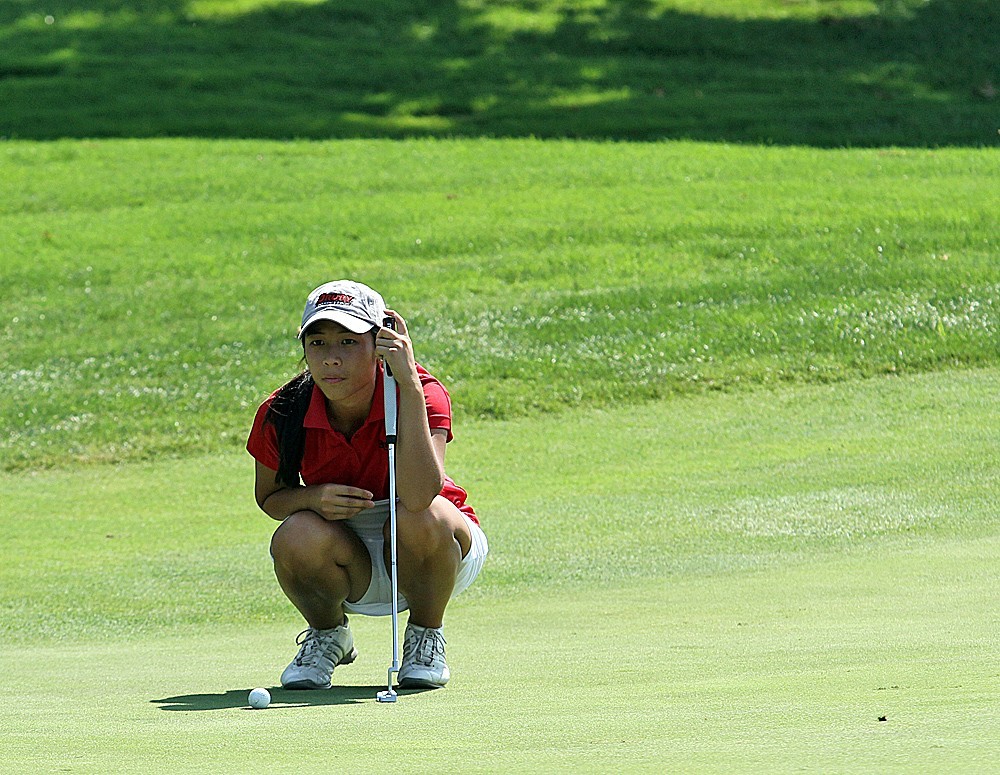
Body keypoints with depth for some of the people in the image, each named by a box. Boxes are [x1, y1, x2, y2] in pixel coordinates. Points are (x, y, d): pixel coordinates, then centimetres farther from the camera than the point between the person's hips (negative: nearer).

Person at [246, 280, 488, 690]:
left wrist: (408, 383, -43)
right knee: (297, 537, -32)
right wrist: (313, 498, -21)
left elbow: (419, 495, -41)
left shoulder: (421, 393, -24)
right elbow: (269, 496, 4)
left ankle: (426, 635, -4)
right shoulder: (282, 414, -16)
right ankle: (328, 634, 3)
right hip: (353, 565, 1)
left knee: (421, 517, -36)